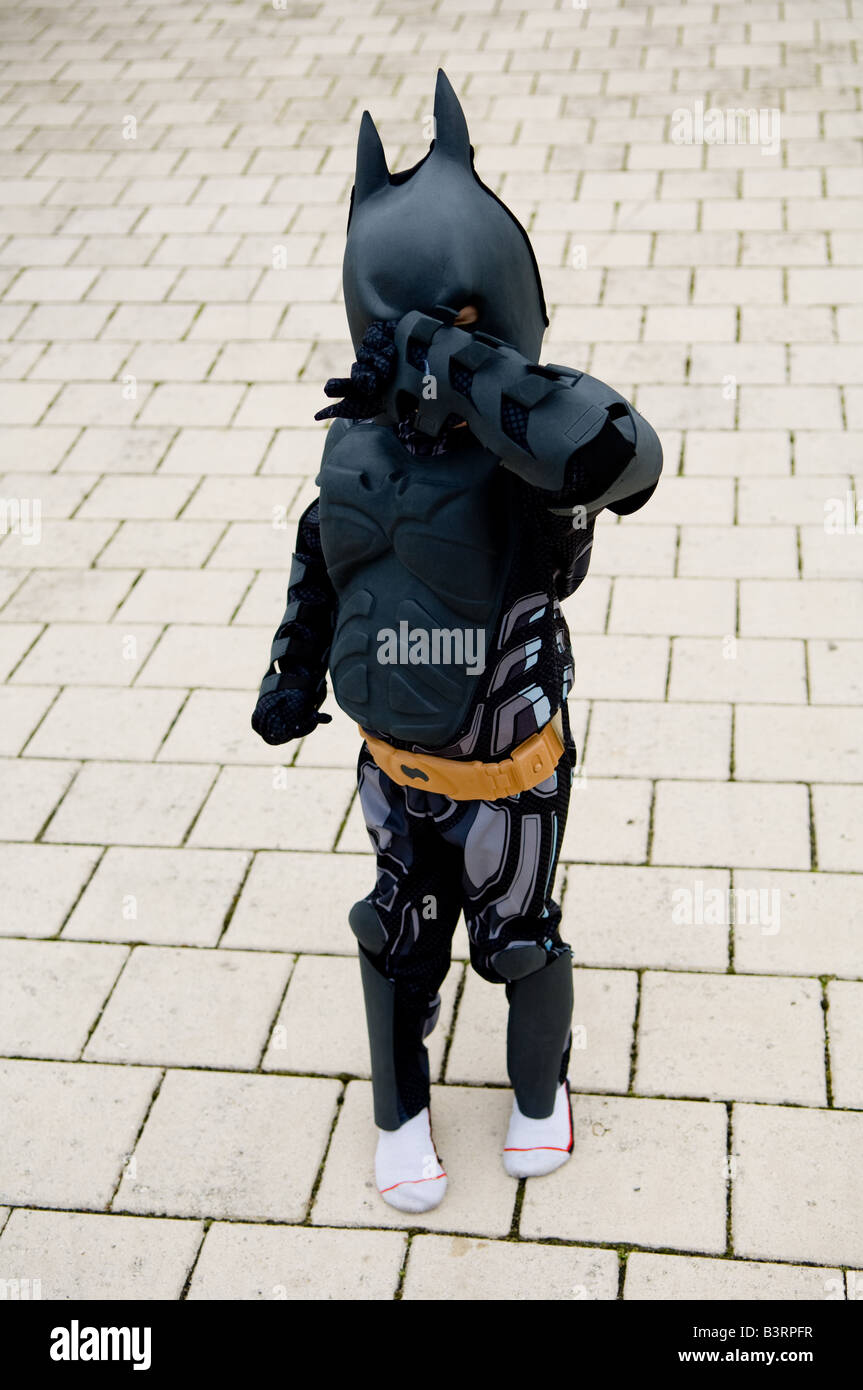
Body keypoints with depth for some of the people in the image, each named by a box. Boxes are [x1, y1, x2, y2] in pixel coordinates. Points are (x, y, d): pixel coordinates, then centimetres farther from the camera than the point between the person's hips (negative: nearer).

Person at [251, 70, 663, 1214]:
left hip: (510, 781, -3)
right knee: (403, 945, 22)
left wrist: (464, 368, -50)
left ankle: (541, 1088, 53)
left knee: (520, 947, 21)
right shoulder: (362, 446, -11)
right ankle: (400, 1108, 50)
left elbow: (621, 455, -52)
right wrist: (294, 668, 14)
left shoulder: (535, 454, -26)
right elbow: (325, 546, 10)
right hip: (397, 770, 4)